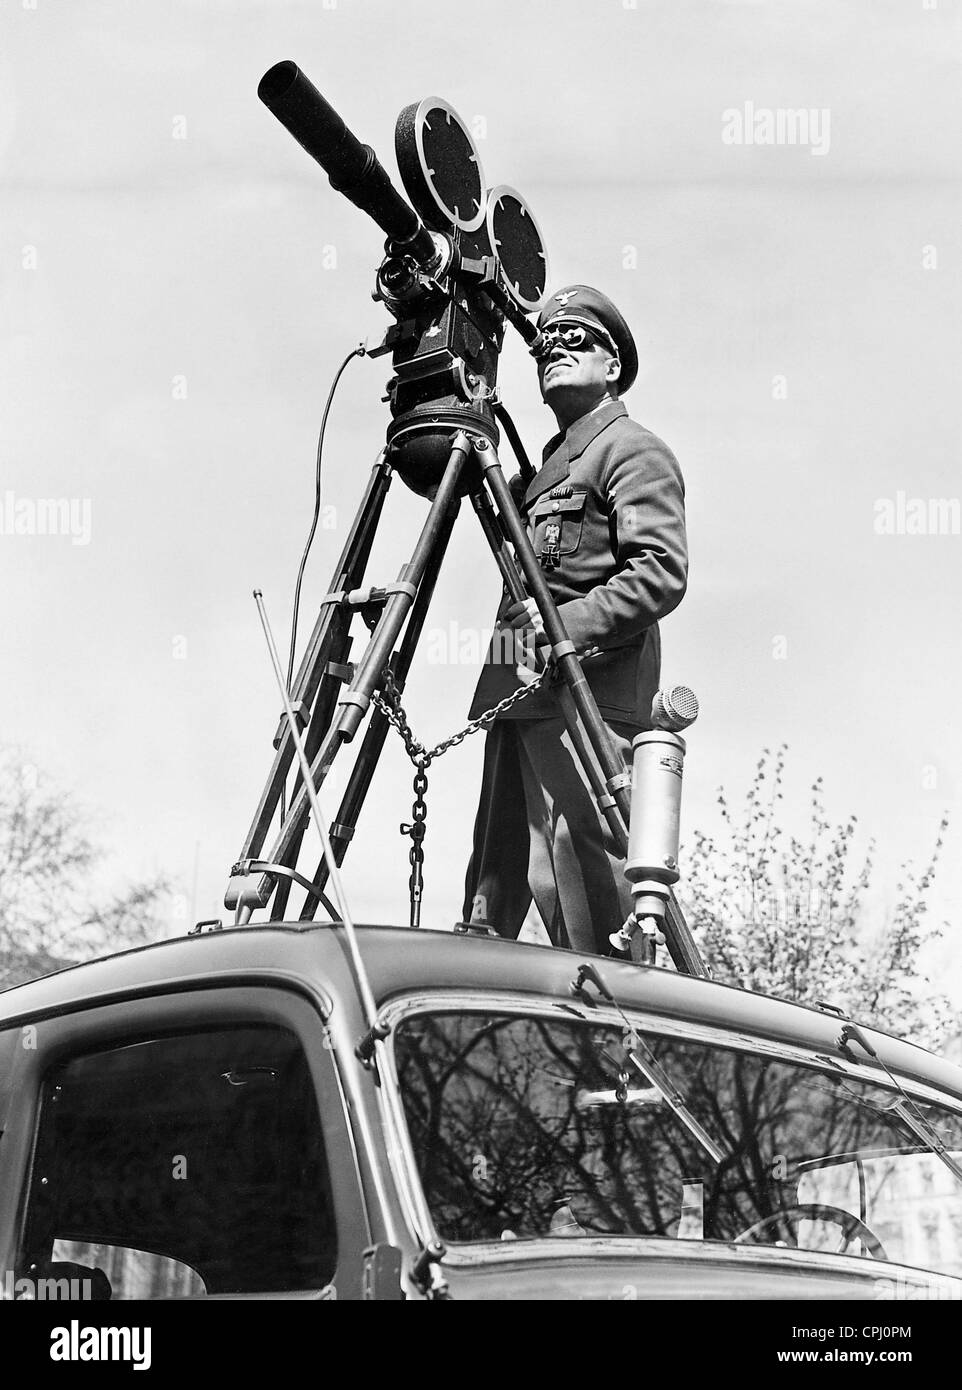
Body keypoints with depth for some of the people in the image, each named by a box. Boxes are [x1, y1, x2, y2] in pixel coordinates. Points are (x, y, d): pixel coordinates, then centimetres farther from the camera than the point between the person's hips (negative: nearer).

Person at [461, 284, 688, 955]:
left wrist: (564, 628, -19)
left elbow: (662, 572, -14)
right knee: (495, 874, 8)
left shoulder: (634, 450, -1)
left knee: (571, 868, -16)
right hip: (521, 694, 9)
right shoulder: (551, 461, 27)